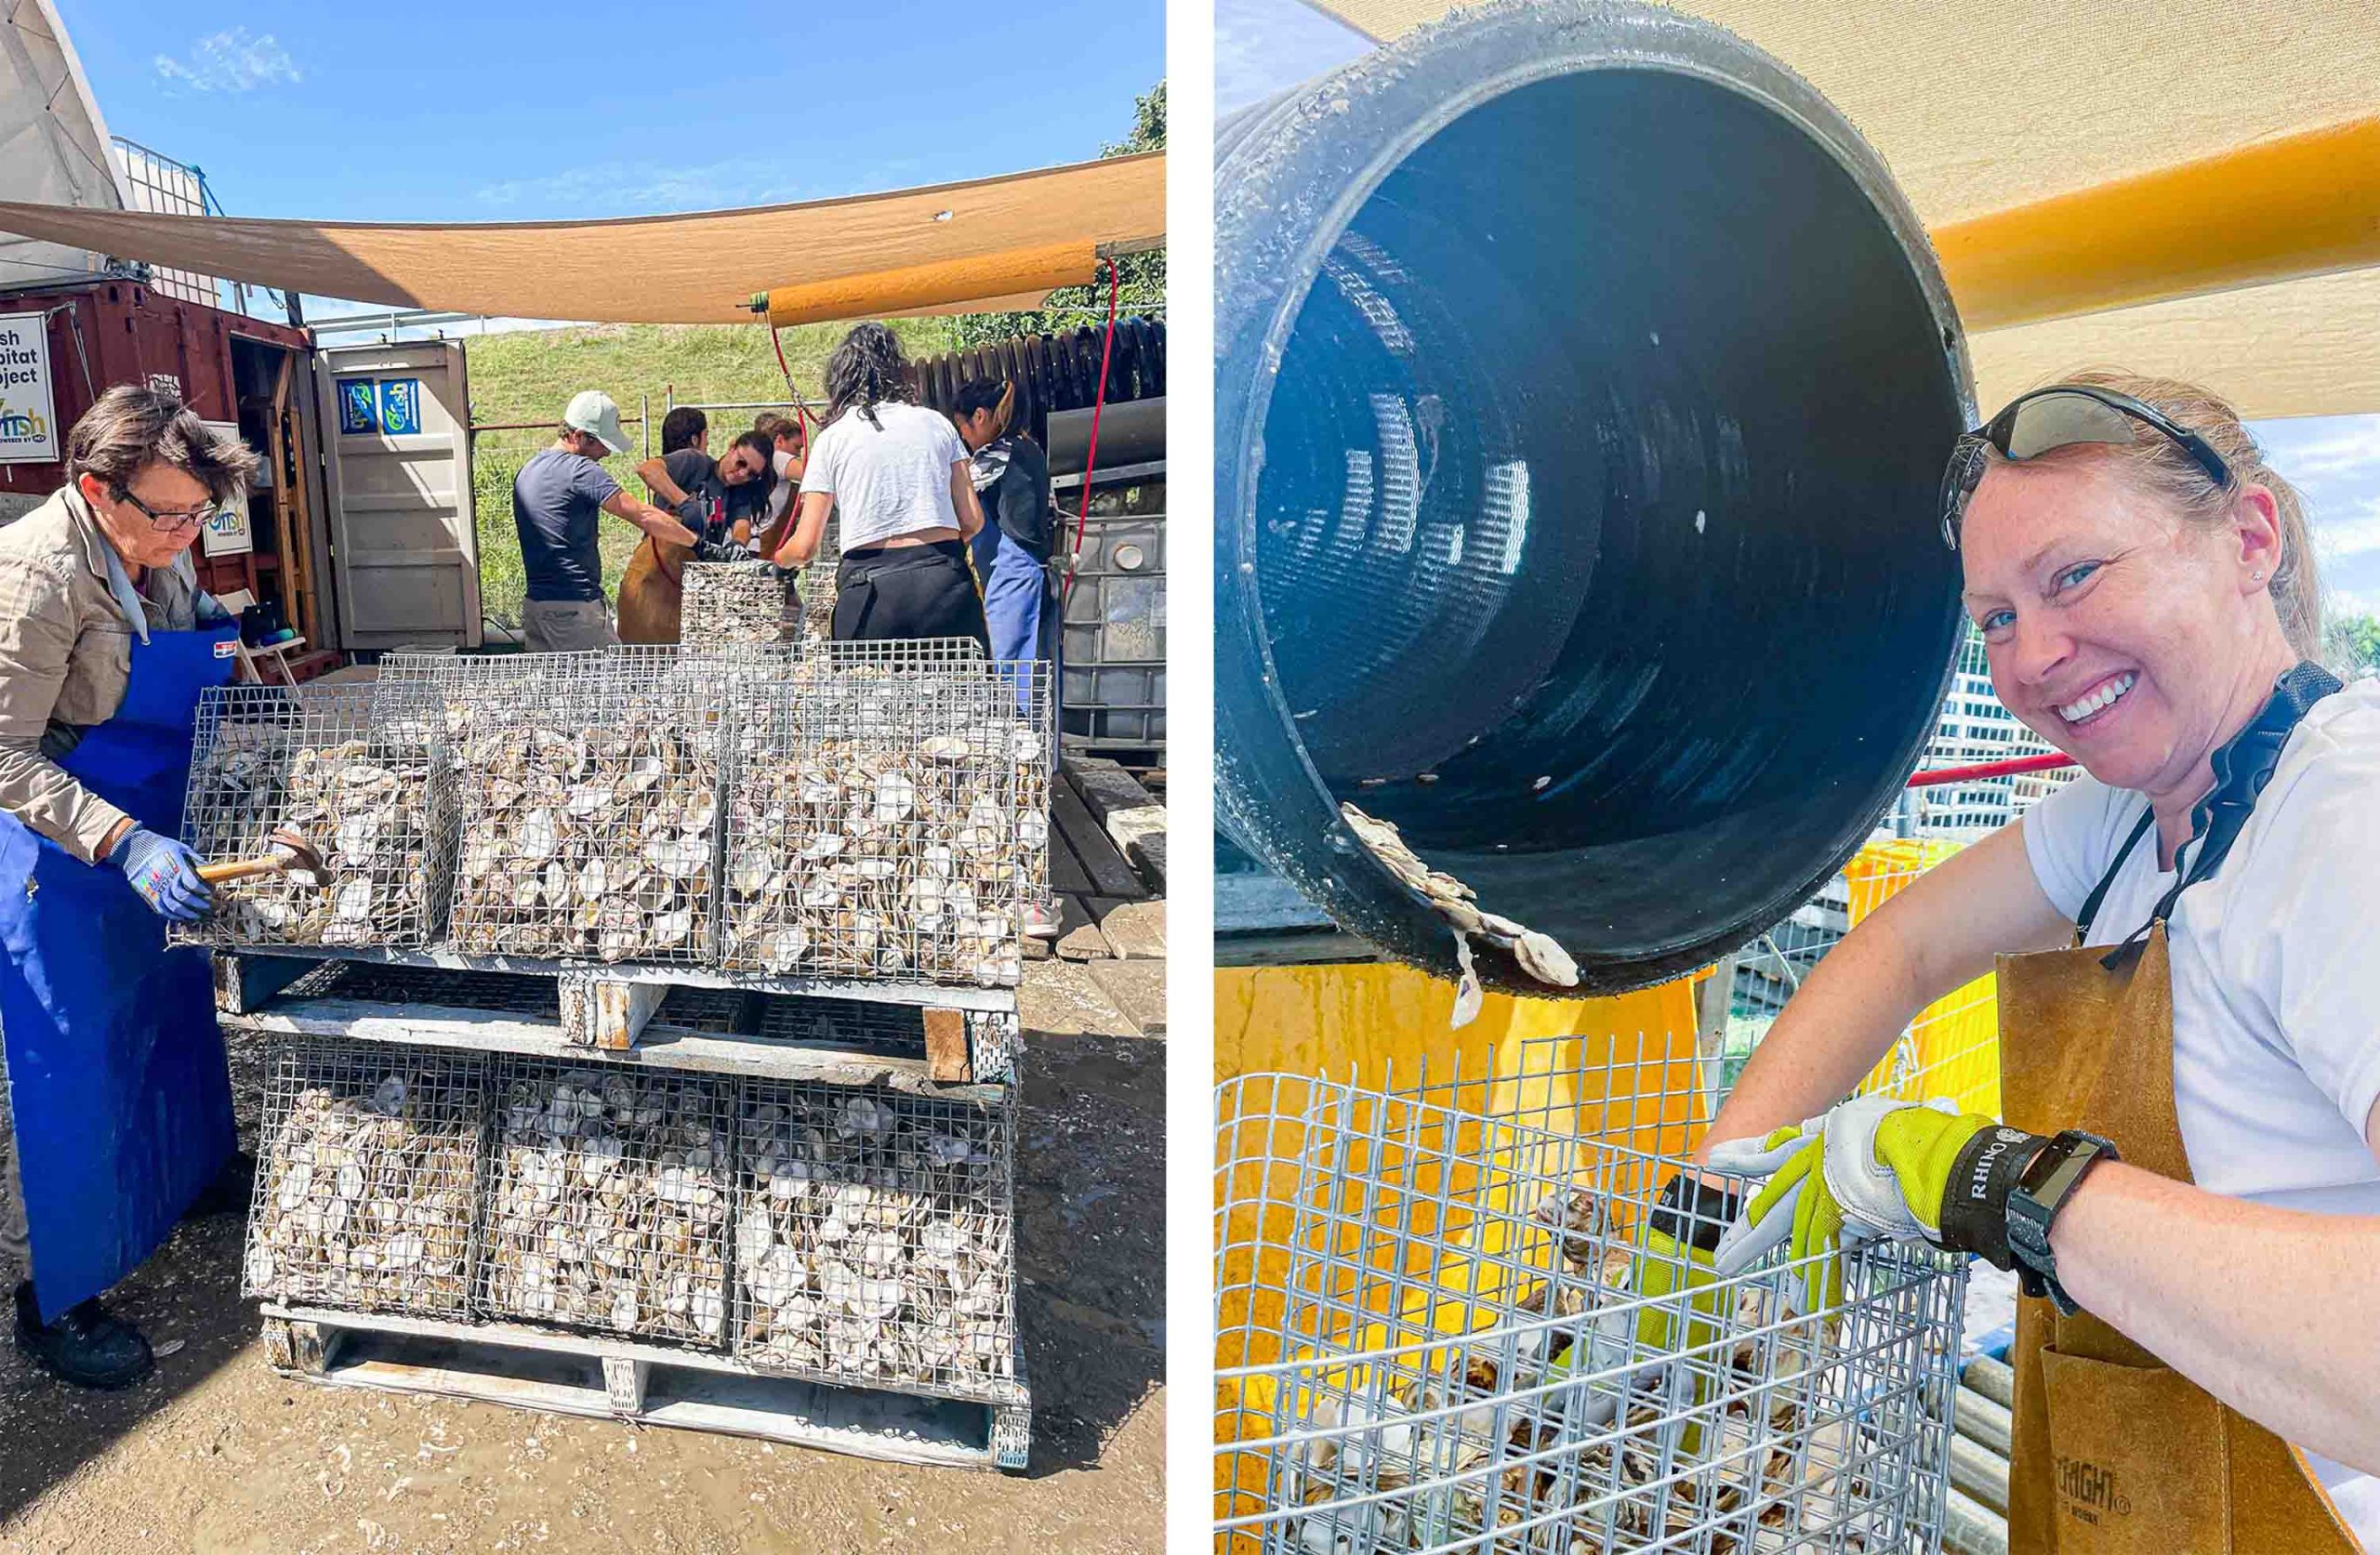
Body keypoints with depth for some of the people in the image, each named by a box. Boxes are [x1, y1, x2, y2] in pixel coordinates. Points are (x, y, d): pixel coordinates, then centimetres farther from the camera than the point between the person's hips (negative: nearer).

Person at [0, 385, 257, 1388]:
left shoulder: (161, 548, -1)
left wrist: (227, 641, 1)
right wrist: (126, 843, -34)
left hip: (150, 827, 8)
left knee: (173, 1007, 24)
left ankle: (190, 1178, 48)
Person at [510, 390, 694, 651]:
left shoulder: (526, 471, 17)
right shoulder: (579, 470, -12)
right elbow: (643, 516, -16)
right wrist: (698, 541, -12)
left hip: (534, 605, 9)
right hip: (574, 606, -9)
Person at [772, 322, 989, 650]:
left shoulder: (832, 439, 10)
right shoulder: (936, 424, 15)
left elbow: (805, 547, 8)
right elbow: (972, 521, 10)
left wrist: (777, 559, 30)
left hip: (869, 588, -1)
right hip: (944, 581, 1)